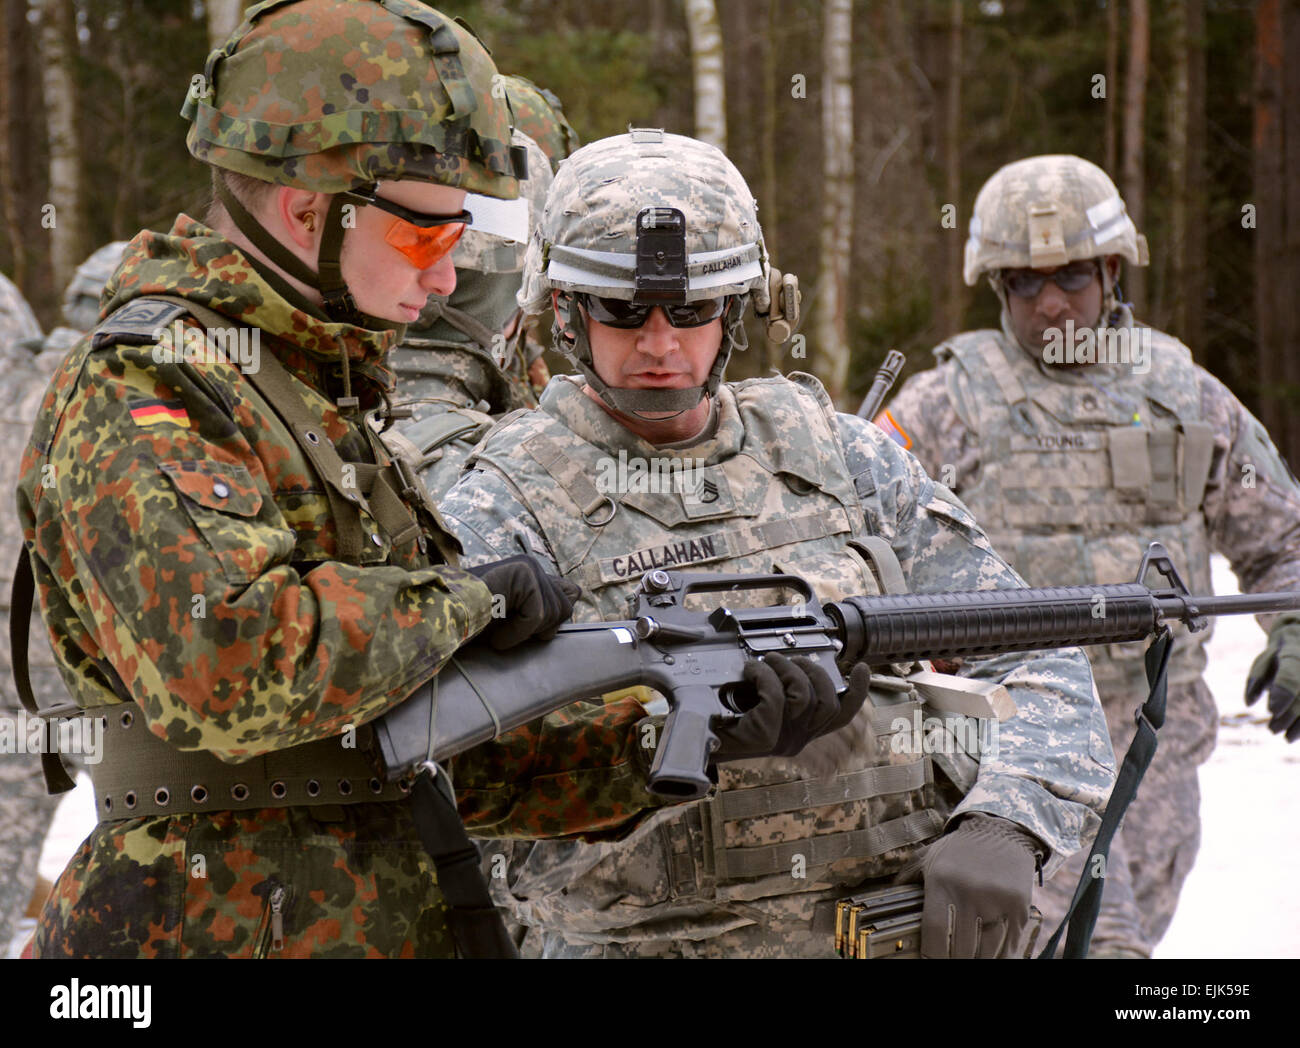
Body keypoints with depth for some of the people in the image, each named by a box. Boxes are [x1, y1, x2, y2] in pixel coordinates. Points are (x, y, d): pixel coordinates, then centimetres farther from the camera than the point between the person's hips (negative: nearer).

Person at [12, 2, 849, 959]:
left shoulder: (317, 401, 16)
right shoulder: (142, 390, -12)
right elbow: (219, 665, -30)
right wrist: (469, 598, -17)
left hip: (392, 923, 8)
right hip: (226, 929, -8)